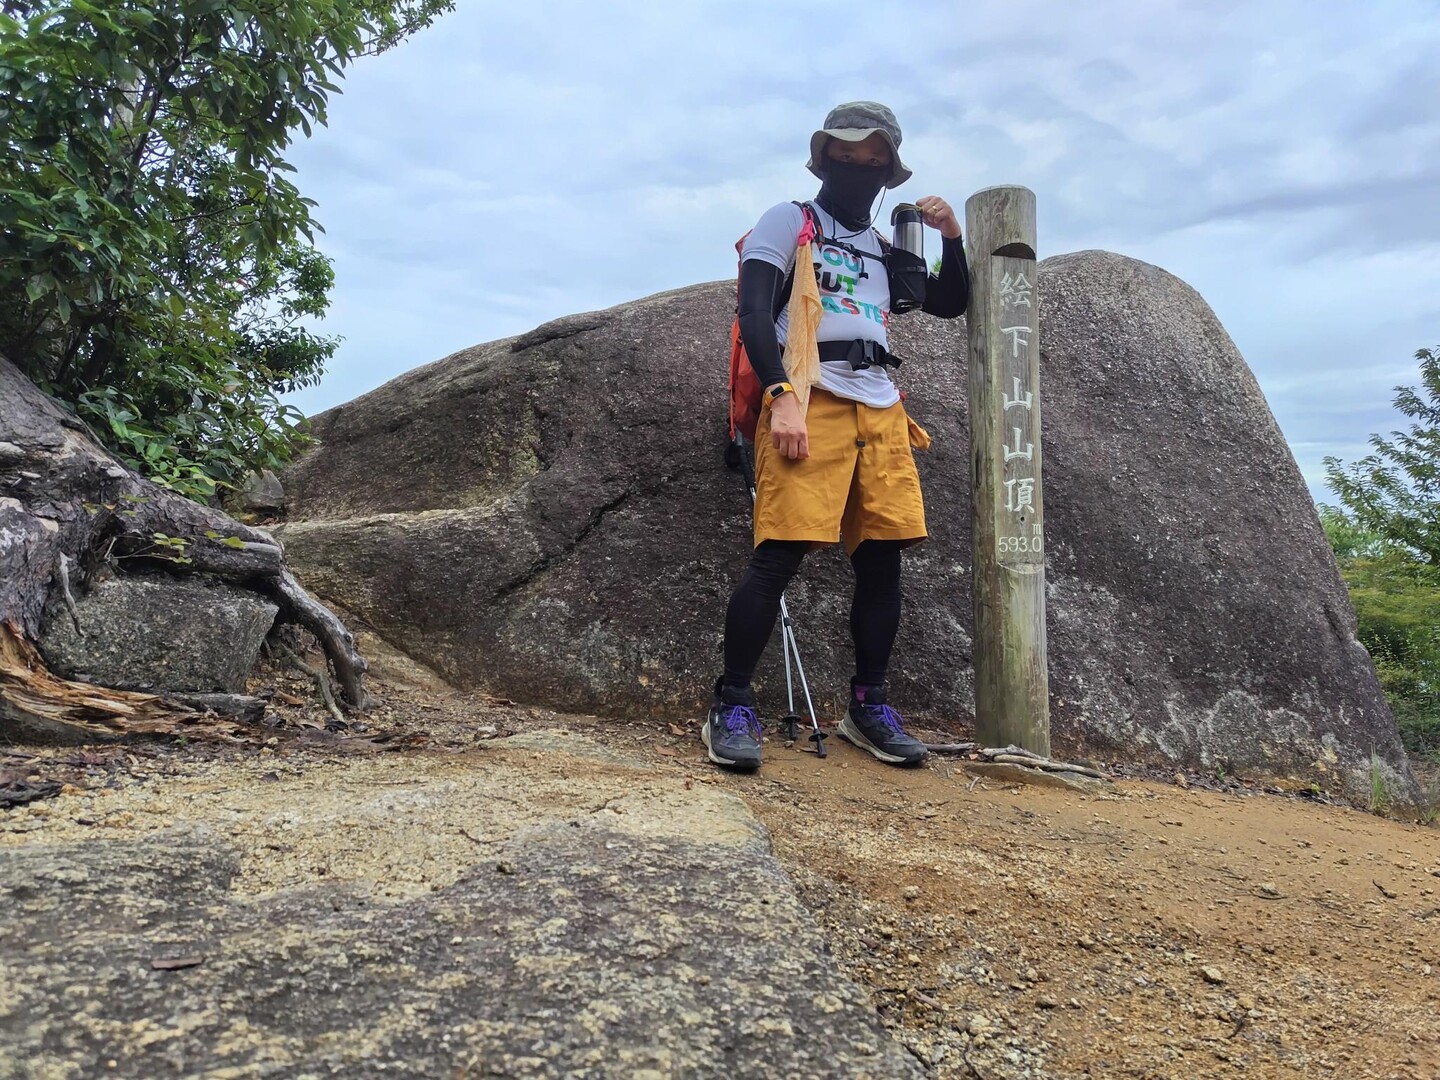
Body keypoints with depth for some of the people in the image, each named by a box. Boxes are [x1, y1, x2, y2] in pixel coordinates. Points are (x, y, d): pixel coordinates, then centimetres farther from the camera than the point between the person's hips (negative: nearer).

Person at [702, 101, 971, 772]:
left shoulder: (881, 248, 28)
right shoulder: (788, 221, 11)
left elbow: (951, 305, 33)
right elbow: (753, 312, -4)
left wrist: (951, 237, 16)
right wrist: (782, 397, -19)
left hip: (881, 410, 6)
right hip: (808, 401, -6)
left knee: (882, 558, 0)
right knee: (780, 554, -16)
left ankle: (867, 706, 12)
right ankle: (731, 707, -8)